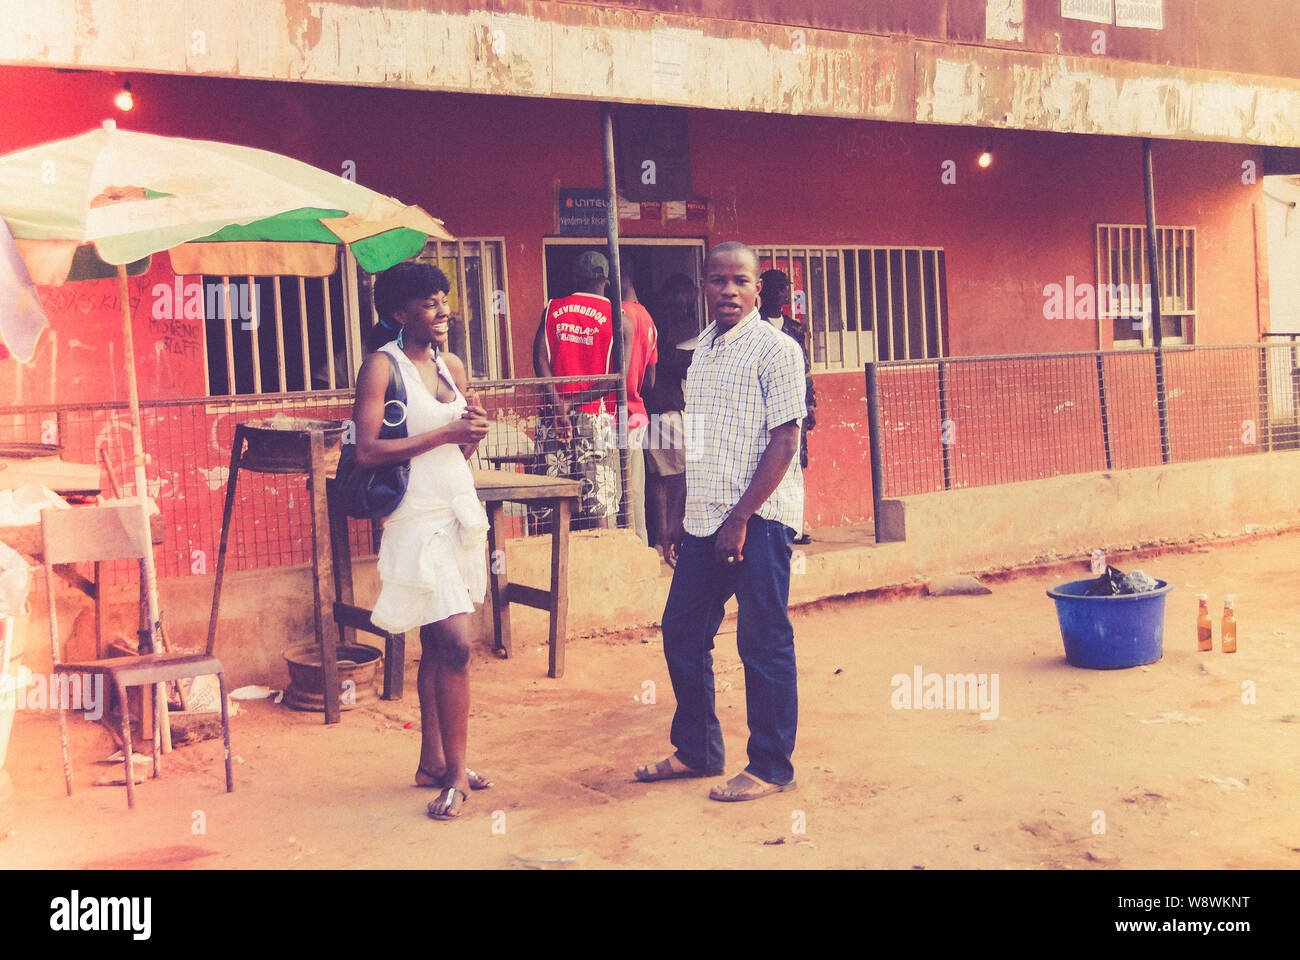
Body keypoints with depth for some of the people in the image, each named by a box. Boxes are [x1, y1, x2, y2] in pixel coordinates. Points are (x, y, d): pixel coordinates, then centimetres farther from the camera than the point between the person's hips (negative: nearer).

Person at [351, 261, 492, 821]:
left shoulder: (451, 365, 13)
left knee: (437, 644, 12)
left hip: (459, 511, 7)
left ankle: (432, 762, 21)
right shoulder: (382, 366, -9)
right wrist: (444, 434, -17)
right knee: (455, 644, -11)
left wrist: (472, 431, -1)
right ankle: (456, 775, -3)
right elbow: (366, 451, -17)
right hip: (417, 518, -7)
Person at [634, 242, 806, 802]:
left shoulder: (774, 349, -9)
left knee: (764, 644, 0)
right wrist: (686, 515, 17)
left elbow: (785, 441, -14)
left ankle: (771, 768, 12)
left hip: (759, 520, -8)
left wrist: (741, 518, -18)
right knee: (681, 632, 13)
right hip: (707, 521, 8)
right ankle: (697, 751, 28)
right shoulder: (703, 350, 14)